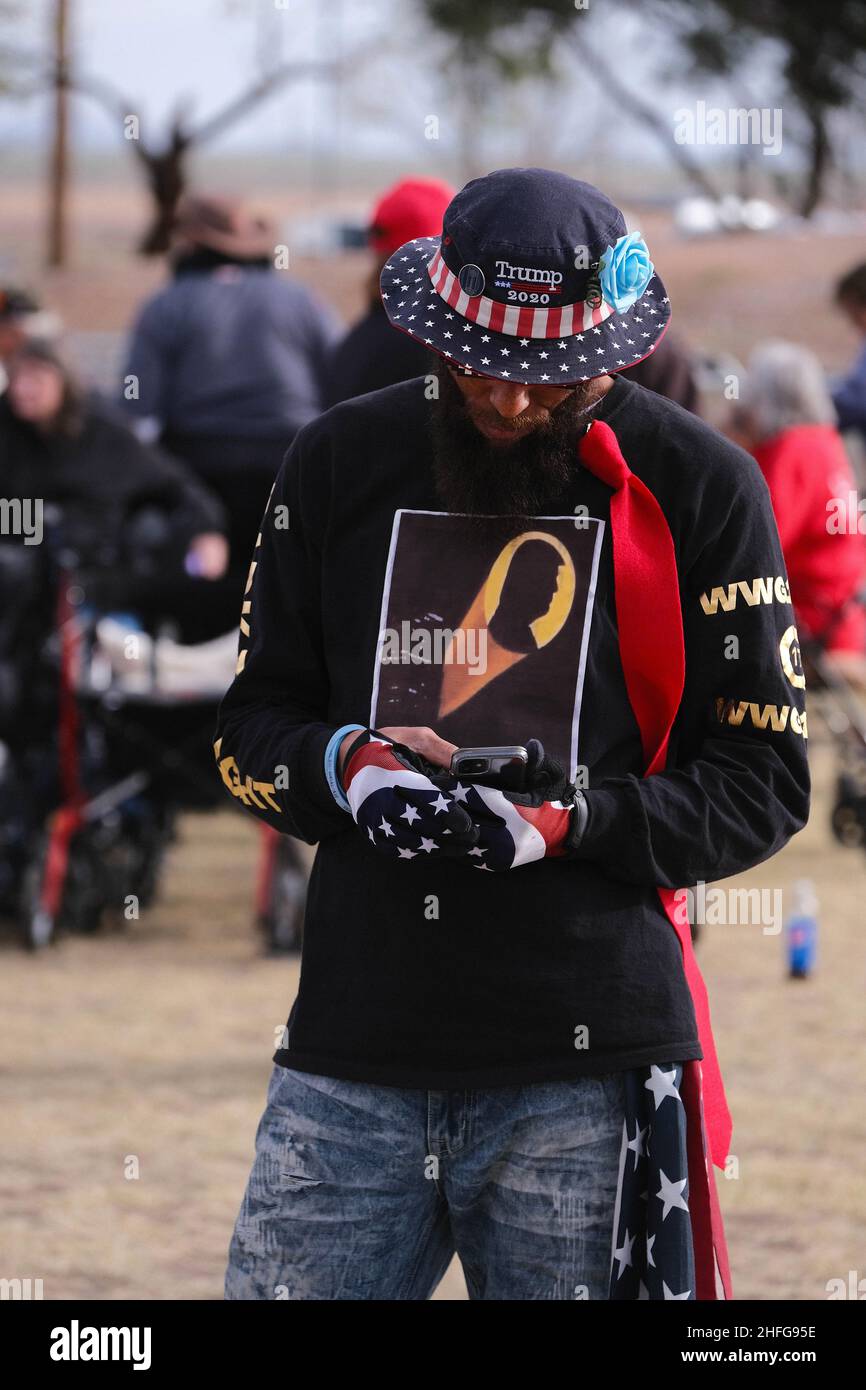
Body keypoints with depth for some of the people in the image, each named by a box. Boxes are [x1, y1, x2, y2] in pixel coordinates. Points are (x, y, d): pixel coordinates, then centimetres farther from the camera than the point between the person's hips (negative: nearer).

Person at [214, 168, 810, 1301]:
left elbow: (764, 781, 2)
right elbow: (250, 728, 15)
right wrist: (344, 766, -7)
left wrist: (578, 818, -14)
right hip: (351, 1060, 3)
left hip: (590, 1075, -2)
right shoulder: (339, 463, 10)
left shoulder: (699, 486, 2)